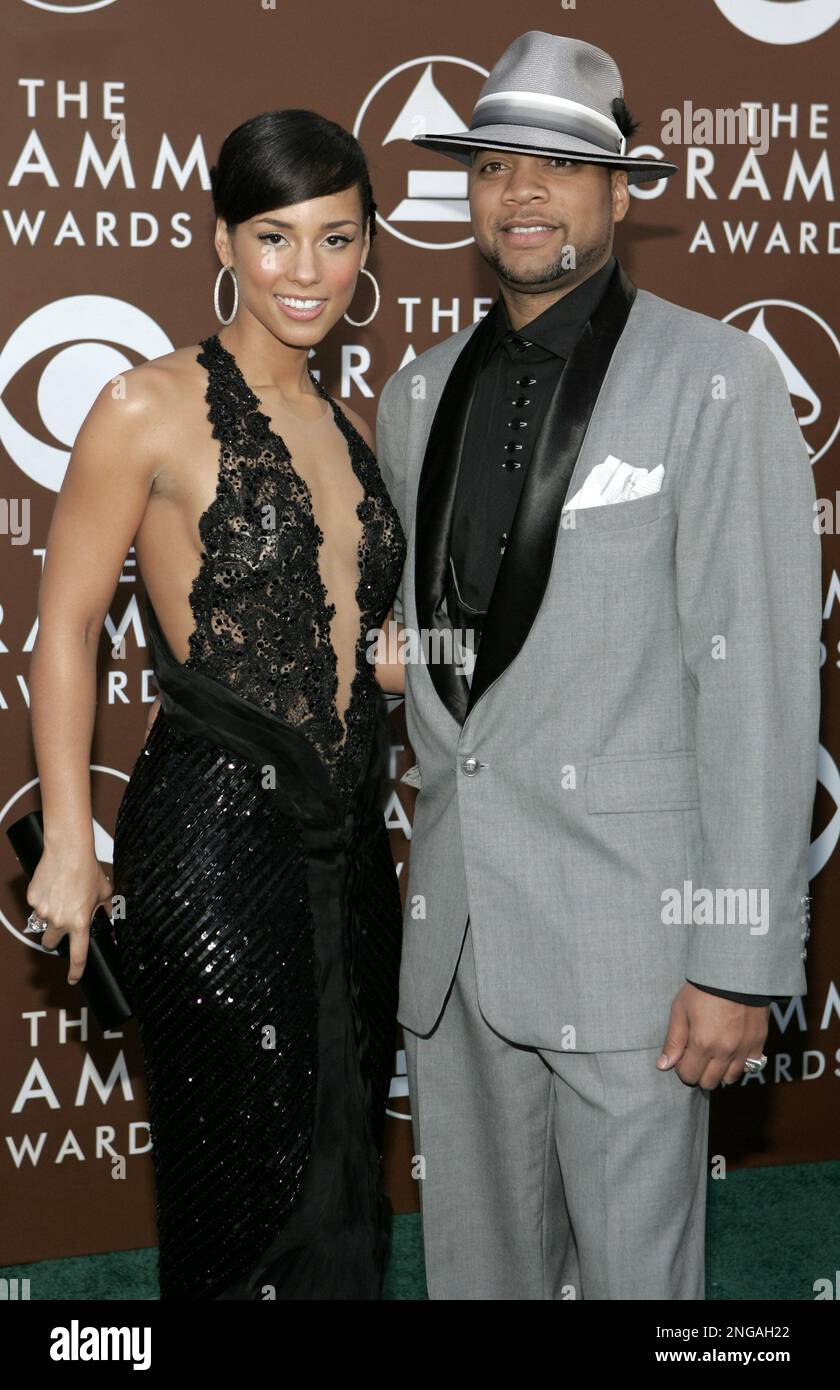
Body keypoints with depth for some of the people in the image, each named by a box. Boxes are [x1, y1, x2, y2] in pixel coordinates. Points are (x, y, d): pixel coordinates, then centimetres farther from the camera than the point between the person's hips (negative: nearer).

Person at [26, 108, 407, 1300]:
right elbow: (66, 628, -7)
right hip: (214, 838, -7)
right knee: (247, 1188, 3)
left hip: (345, 839, 7)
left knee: (344, 1188, 15)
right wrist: (69, 842, -11)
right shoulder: (153, 409, -8)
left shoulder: (347, 428, 12)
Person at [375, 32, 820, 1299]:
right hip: (455, 926, 6)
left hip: (626, 926, -5)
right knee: (474, 1261, 15)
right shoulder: (420, 394, 11)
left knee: (631, 1266, 4)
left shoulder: (717, 379, -8)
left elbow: (759, 674, -12)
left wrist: (741, 959, -15)